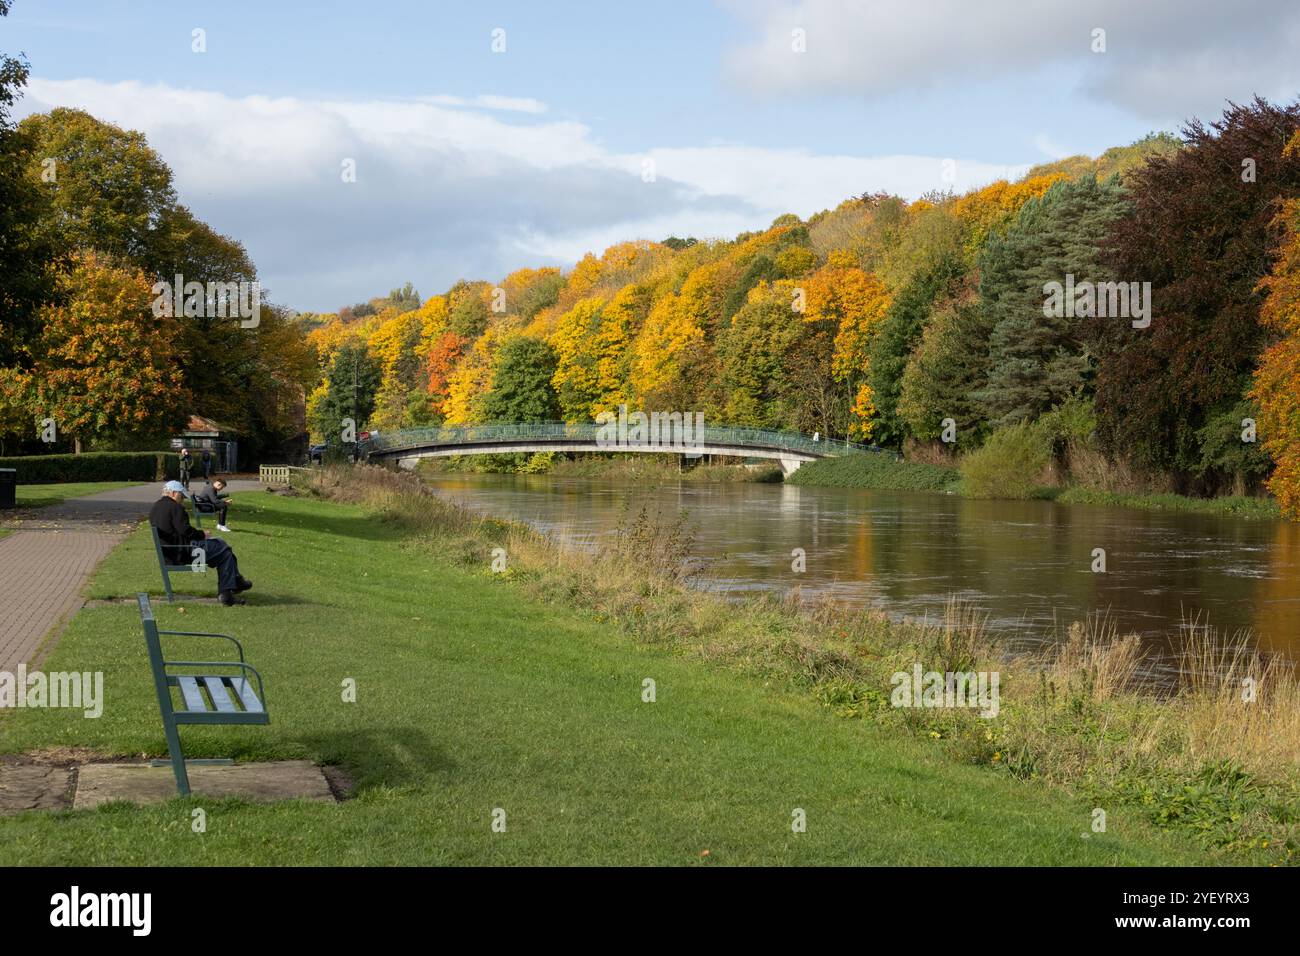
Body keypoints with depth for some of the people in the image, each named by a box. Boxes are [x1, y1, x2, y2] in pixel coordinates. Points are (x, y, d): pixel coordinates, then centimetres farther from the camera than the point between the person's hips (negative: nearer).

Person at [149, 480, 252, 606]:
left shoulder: (154, 508, 16)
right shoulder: (175, 507, -15)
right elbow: (185, 530, -22)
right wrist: (202, 534, -4)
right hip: (182, 552, -11)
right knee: (224, 551, -3)